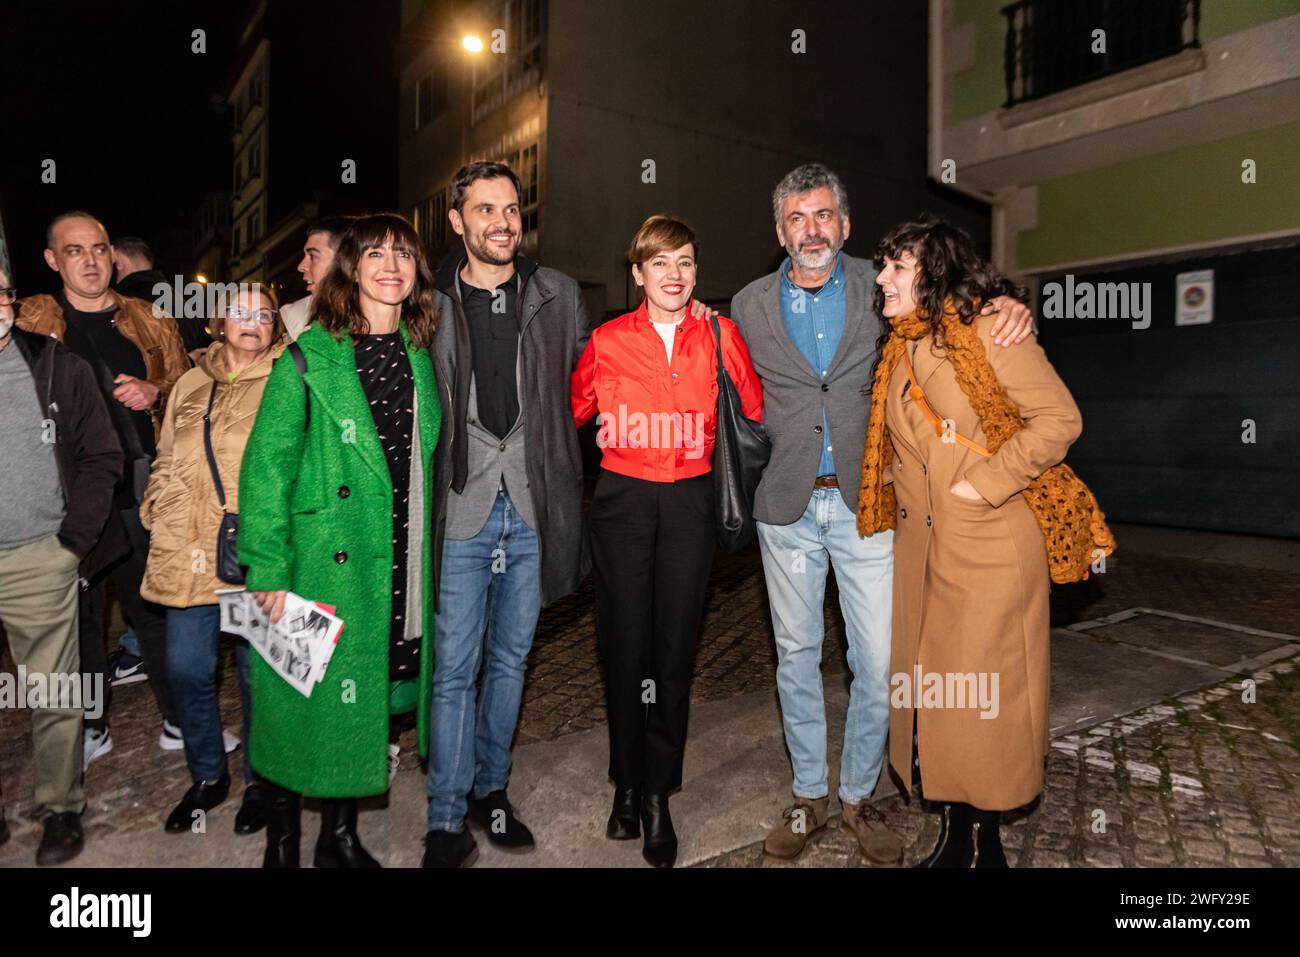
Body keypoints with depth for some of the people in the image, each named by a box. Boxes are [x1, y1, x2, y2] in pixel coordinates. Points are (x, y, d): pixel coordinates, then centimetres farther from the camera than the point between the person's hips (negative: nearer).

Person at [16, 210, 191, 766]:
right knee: (76, 611, 10)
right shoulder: (31, 321, 6)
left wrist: (153, 392, -5)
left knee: (157, 606, 7)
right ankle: (90, 727, 26)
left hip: (140, 489, 0)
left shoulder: (149, 322, 10)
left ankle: (179, 719, 19)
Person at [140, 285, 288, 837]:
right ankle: (207, 776, 31)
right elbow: (167, 466, 20)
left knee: (258, 671, 6)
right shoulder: (190, 386, 15)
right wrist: (160, 524, 8)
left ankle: (259, 779, 26)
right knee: (186, 671, 9)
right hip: (187, 558, 4)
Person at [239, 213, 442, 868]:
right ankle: (282, 837, 30)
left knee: (362, 699, 15)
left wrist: (435, 553, 9)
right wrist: (269, 568, -13)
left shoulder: (423, 357, 9)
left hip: (402, 567, 4)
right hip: (324, 566, -4)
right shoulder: (310, 358, -5)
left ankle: (340, 836, 33)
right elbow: (265, 466, -8)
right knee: (305, 697, 6)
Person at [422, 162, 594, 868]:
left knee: (510, 658, 15)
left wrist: (546, 448, 6)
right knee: (454, 667, 2)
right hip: (463, 508, -2)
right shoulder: (431, 303, 1)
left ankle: (490, 788, 33)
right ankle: (447, 819, 17)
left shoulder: (560, 296, 6)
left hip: (534, 508, 2)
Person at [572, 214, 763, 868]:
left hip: (689, 501, 0)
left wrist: (727, 345, -9)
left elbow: (758, 406, 0)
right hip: (622, 500, 0)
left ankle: (658, 795, 18)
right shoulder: (608, 340, 3)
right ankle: (627, 784, 23)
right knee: (624, 647, 3)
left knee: (675, 649, 3)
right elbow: (571, 411, 12)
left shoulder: (717, 336, 5)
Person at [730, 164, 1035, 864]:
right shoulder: (750, 305, 6)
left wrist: (1006, 305, -5)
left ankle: (858, 796, 24)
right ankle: (809, 795, 28)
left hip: (866, 499, -1)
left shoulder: (878, 286, 3)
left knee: (878, 664, 1)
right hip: (788, 505, 1)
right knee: (797, 655, 11)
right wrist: (774, 449, 0)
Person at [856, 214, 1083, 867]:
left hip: (990, 543, -7)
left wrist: (981, 484, -16)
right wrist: (901, 494, 11)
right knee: (927, 685, 10)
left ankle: (984, 837, 20)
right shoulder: (896, 350, 13)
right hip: (920, 542, 7)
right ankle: (955, 834, 24)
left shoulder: (987, 330, -9)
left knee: (979, 690, 1)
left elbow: (1059, 419, -13)